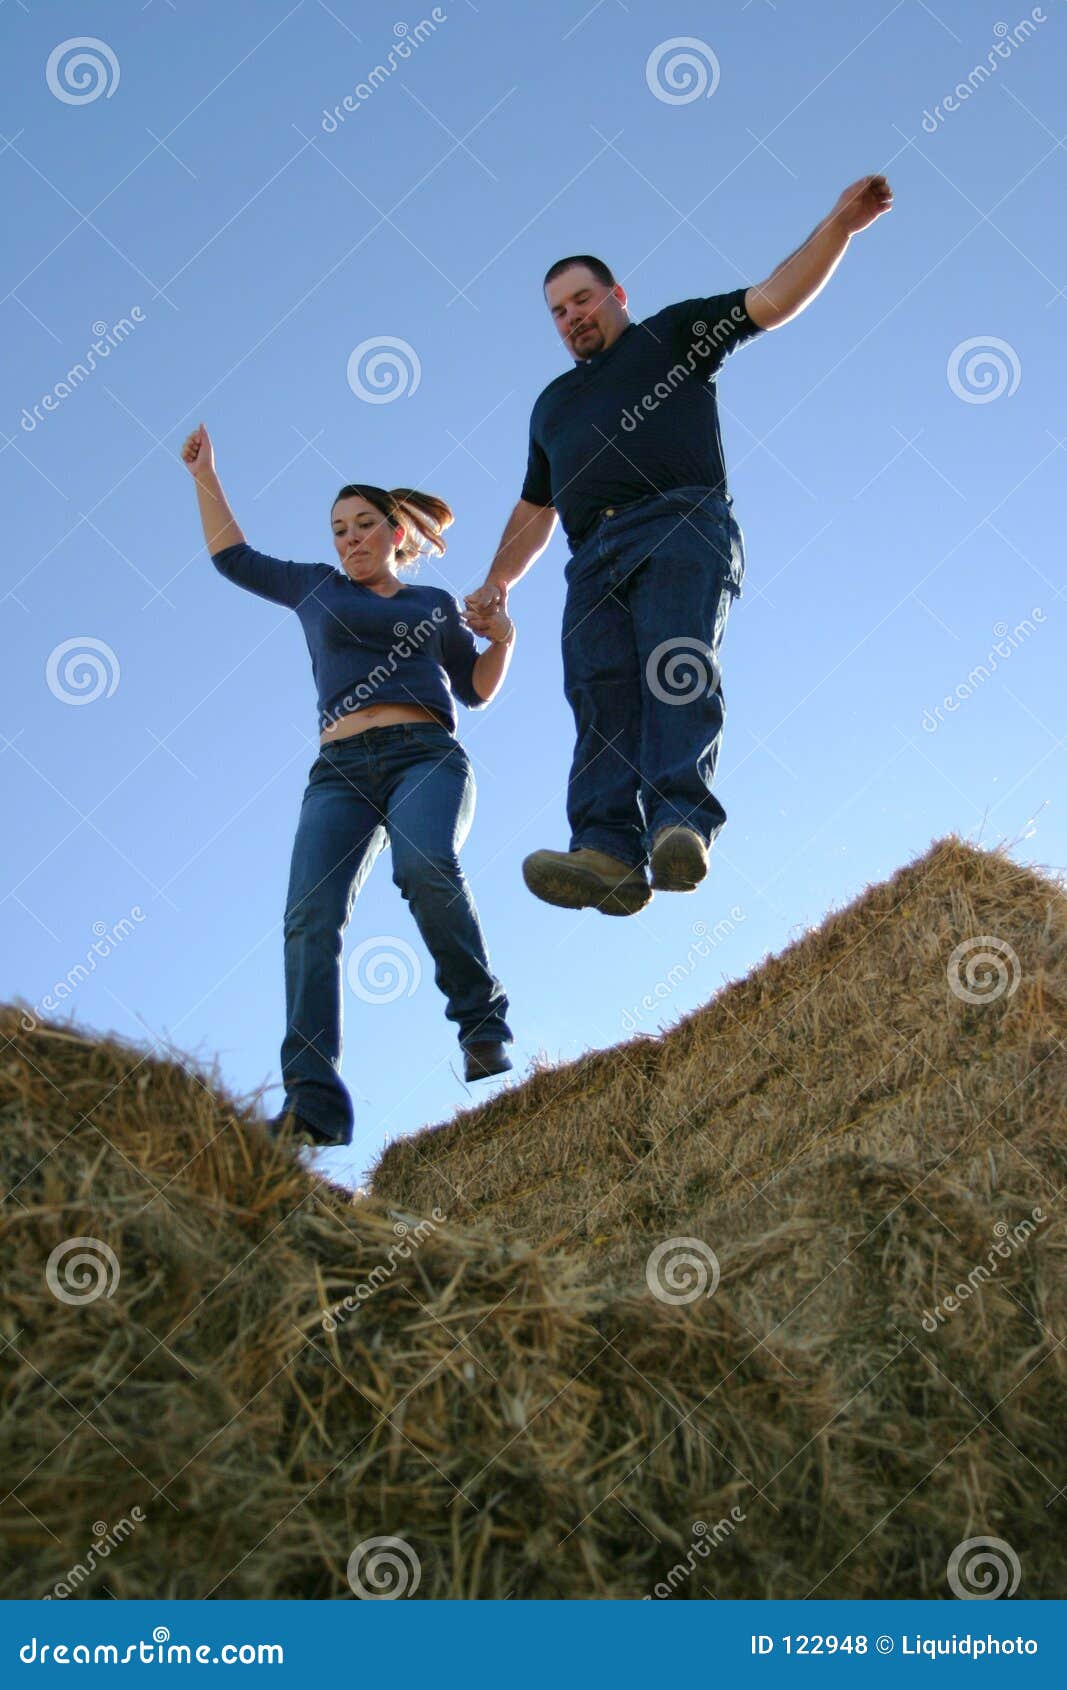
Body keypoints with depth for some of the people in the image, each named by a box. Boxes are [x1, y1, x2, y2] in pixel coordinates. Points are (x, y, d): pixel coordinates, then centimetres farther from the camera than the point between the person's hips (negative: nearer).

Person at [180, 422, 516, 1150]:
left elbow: (476, 688, 29)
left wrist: (503, 637, 12)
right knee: (311, 914, -25)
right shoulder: (317, 588, 27)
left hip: (426, 756, -1)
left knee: (426, 866, -37)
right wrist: (206, 476, 41)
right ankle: (313, 1104, -35)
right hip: (340, 769, 1)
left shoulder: (434, 604, 25)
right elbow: (235, 558, 38)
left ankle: (484, 1023, -24)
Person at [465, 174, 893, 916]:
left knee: (677, 665, -26)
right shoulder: (553, 402, 37)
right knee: (600, 692, -18)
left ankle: (681, 827, -43)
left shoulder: (673, 335, 22)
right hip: (595, 557, 4)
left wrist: (838, 227, -2)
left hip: (682, 527, -4)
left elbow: (773, 300, 11)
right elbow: (535, 507, 38)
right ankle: (608, 854, -35)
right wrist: (497, 581, 28)